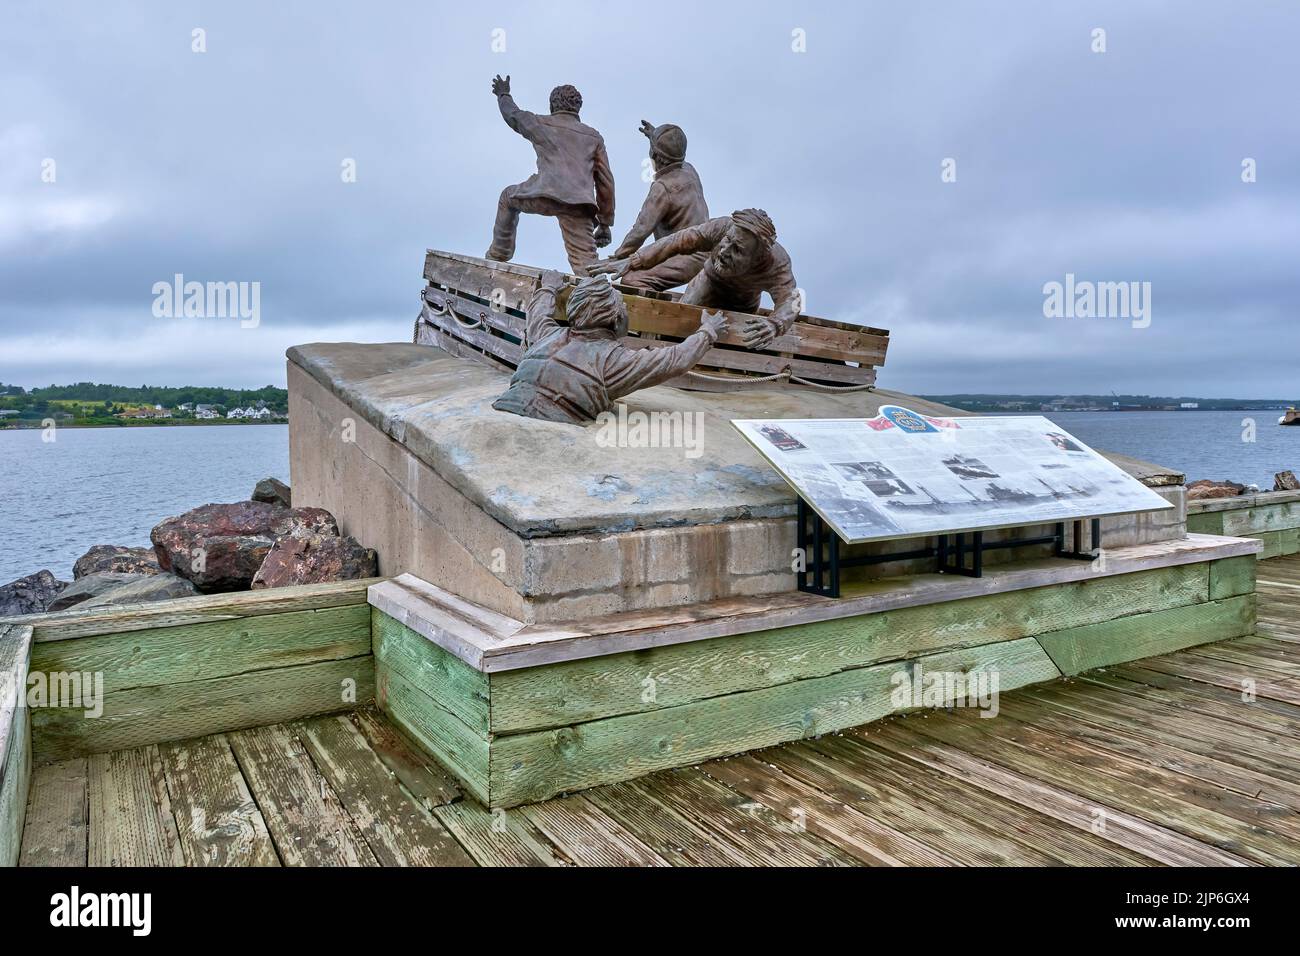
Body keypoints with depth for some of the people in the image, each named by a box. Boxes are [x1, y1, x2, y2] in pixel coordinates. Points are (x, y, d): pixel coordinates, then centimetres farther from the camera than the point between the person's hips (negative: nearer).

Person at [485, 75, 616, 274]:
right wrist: (605, 222, 23)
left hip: (545, 195, -1)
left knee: (508, 197, 31)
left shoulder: (541, 124, 19)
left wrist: (503, 94, 62)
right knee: (585, 262, -5)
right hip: (579, 204, 1)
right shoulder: (594, 137, 24)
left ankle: (498, 255, 34)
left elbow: (513, 114, 40)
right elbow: (606, 182, 19)